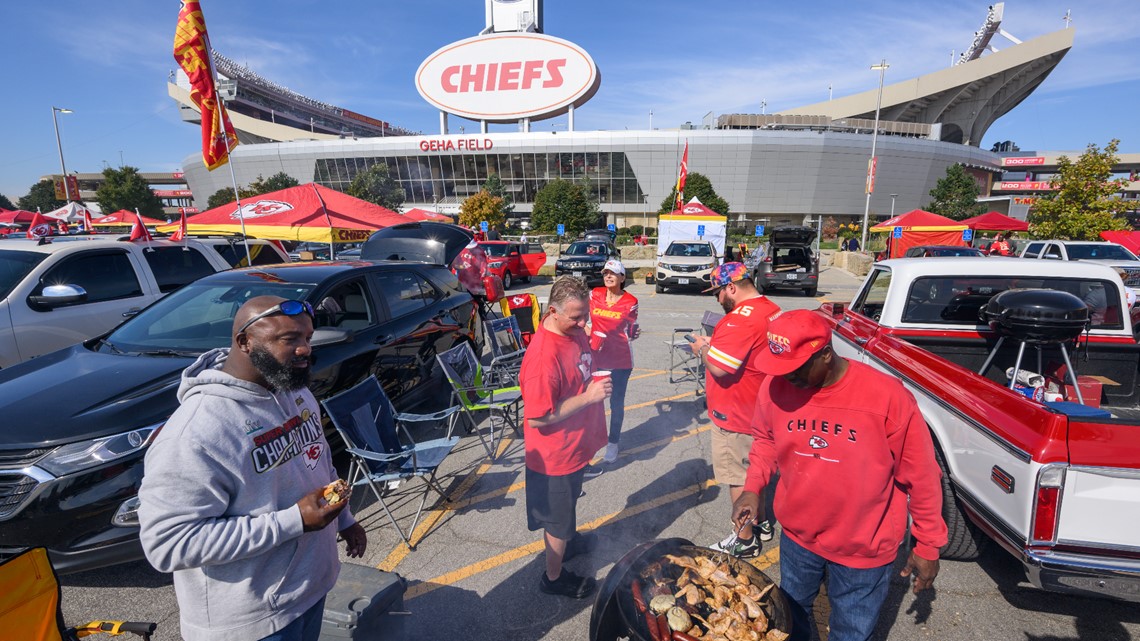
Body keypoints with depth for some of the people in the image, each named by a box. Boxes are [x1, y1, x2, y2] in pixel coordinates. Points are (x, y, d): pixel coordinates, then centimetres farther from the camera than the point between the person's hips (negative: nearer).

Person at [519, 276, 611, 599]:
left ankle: (569, 541, 57)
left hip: (576, 445, 8)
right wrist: (588, 397, -29)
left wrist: (599, 382, 0)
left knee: (568, 503, 31)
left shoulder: (575, 331, -5)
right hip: (555, 456, -8)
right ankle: (554, 577, 38)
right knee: (558, 517, 15)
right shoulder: (543, 356, -33)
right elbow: (536, 418, -29)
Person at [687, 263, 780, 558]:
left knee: (738, 478, 5)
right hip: (758, 409, 10)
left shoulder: (740, 318, -26)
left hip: (734, 415, -10)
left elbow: (718, 367, -30)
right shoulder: (773, 310, 7)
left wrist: (702, 348, -11)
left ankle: (744, 541, 21)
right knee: (753, 470, 24)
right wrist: (714, 345, 6)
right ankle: (761, 523, 40)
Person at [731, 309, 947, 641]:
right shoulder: (775, 386, -16)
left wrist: (928, 545, -4)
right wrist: (753, 487, -8)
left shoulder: (887, 397, -25)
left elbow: (920, 477, -12)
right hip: (796, 536, 3)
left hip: (862, 551, -3)